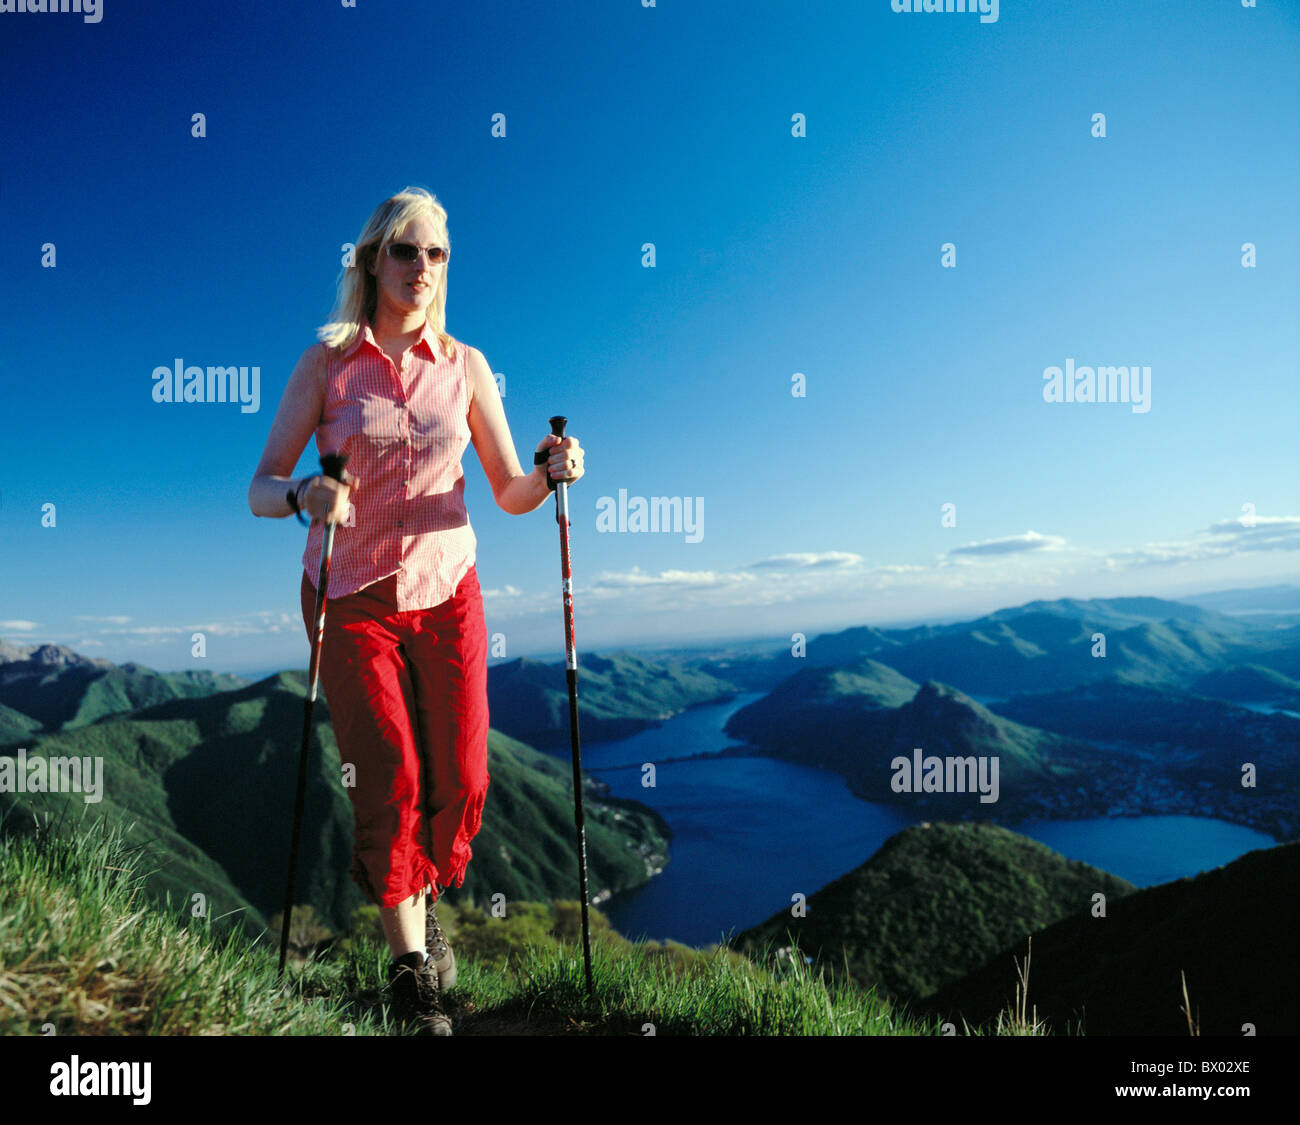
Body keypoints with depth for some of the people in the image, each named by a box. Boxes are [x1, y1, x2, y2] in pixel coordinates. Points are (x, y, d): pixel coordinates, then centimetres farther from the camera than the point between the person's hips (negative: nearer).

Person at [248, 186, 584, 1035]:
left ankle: (421, 897, 33)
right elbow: (261, 490, -5)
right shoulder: (326, 363, -3)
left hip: (446, 591, 2)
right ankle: (411, 963, 15)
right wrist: (306, 496, -27)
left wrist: (552, 472, -20)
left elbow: (510, 492, 1)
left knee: (461, 780, 0)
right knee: (391, 778, -8)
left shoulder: (465, 365, 2)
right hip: (351, 595, -2)